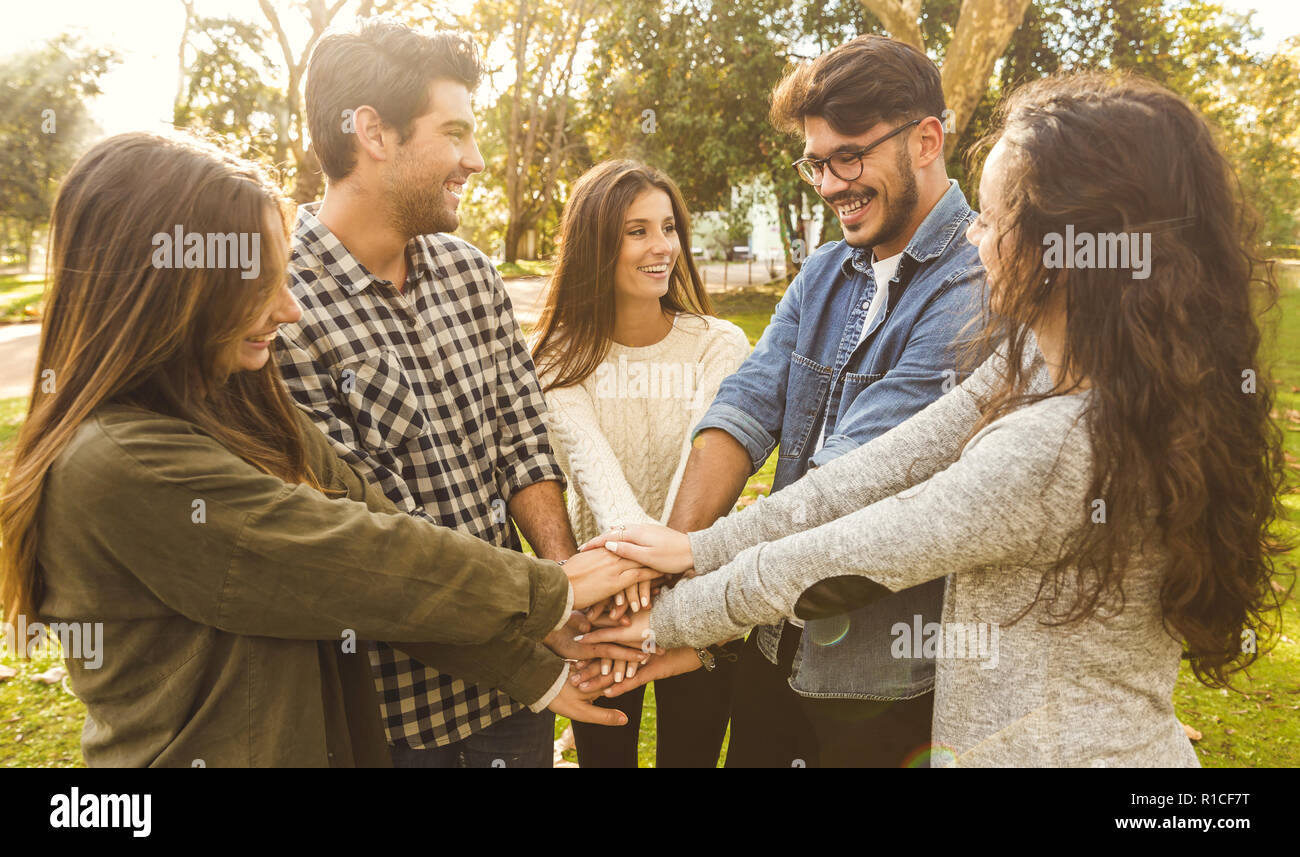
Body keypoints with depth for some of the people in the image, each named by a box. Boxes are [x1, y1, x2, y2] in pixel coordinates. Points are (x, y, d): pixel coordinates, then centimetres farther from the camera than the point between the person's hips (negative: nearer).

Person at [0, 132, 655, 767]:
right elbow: (365, 563, -23)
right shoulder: (117, 466, -25)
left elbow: (376, 519, -6)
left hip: (330, 738, 7)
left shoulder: (243, 411, 0)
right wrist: (553, 593, -12)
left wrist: (542, 674, -8)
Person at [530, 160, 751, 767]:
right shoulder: (558, 356, -7)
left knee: (691, 753, 15)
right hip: (600, 600, 1)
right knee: (602, 754, 19)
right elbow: (586, 452, -26)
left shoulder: (719, 345, -9)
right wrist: (628, 532, -47)